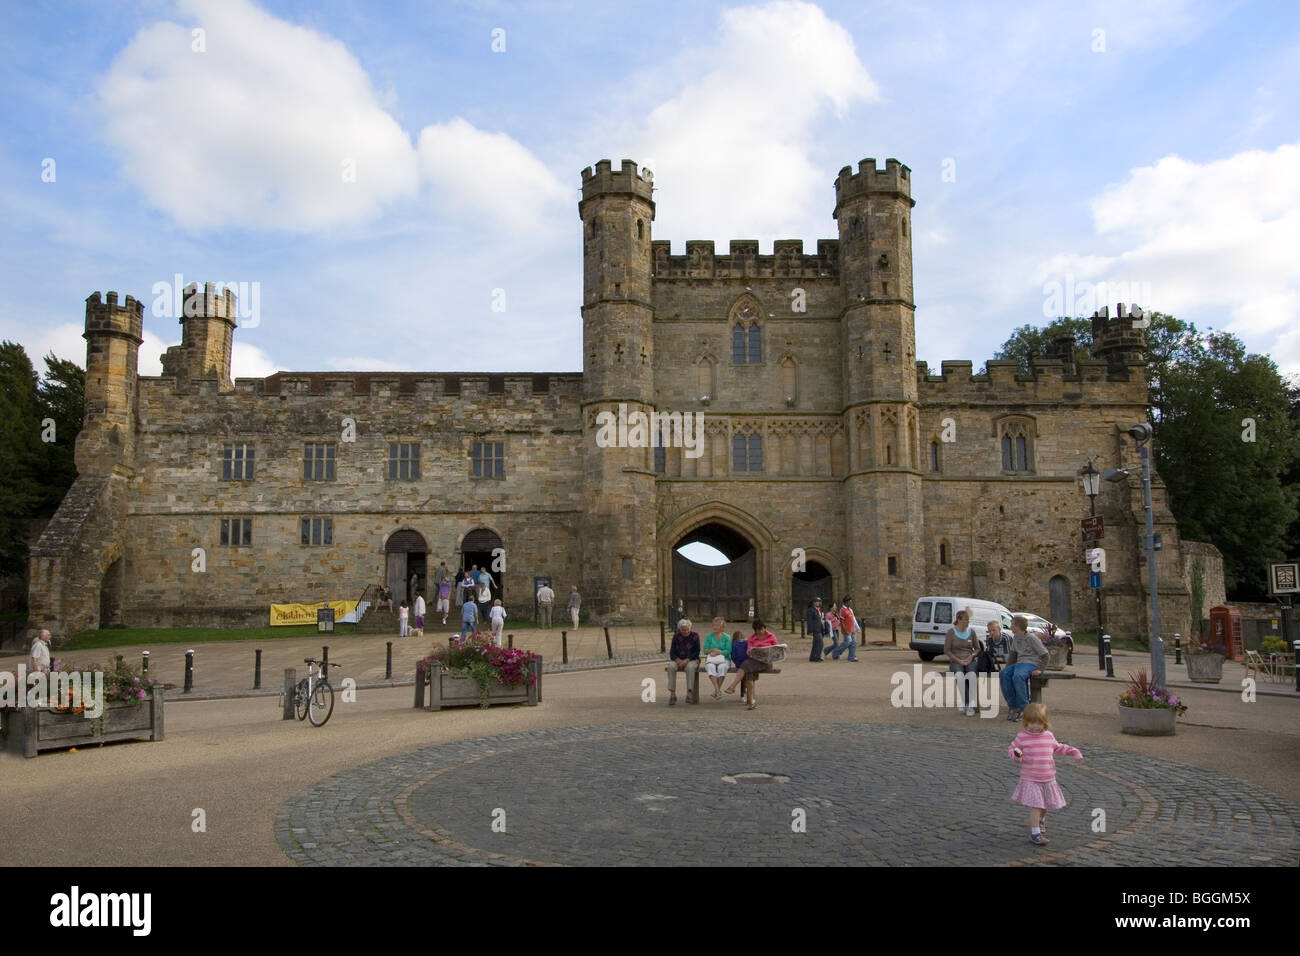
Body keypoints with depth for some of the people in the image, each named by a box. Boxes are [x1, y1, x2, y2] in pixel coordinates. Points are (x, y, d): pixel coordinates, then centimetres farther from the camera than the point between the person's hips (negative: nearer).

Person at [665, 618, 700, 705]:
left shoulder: (695, 636, -1)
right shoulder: (676, 637, 6)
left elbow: (697, 652, -7)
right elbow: (672, 652, 2)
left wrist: (686, 660, -21)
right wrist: (678, 660, -19)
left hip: (692, 660, -2)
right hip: (678, 660, 2)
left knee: (690, 667, -38)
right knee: (671, 667, -31)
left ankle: (689, 693, -38)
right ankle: (672, 694, -32)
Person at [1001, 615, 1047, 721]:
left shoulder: (1031, 638, -8)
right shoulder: (1015, 638, 14)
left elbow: (1044, 655, -7)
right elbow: (1013, 654, 23)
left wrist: (1040, 669, -15)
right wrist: (1008, 667, 12)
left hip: (1031, 663, -7)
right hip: (1019, 663, 7)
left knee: (1018, 676, -37)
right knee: (1004, 674, -23)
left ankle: (1023, 708, -28)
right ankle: (1013, 706, -19)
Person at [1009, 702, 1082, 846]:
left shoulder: (1048, 736, 5)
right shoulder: (1022, 737, -8)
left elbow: (1058, 747, 22)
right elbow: (1011, 748, -2)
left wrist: (1073, 751, 14)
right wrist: (1016, 756, -23)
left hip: (1048, 779, 5)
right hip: (1030, 780, -5)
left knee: (1044, 806, 19)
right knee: (1036, 806, -12)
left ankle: (1040, 822, 46)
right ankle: (1035, 833, -4)